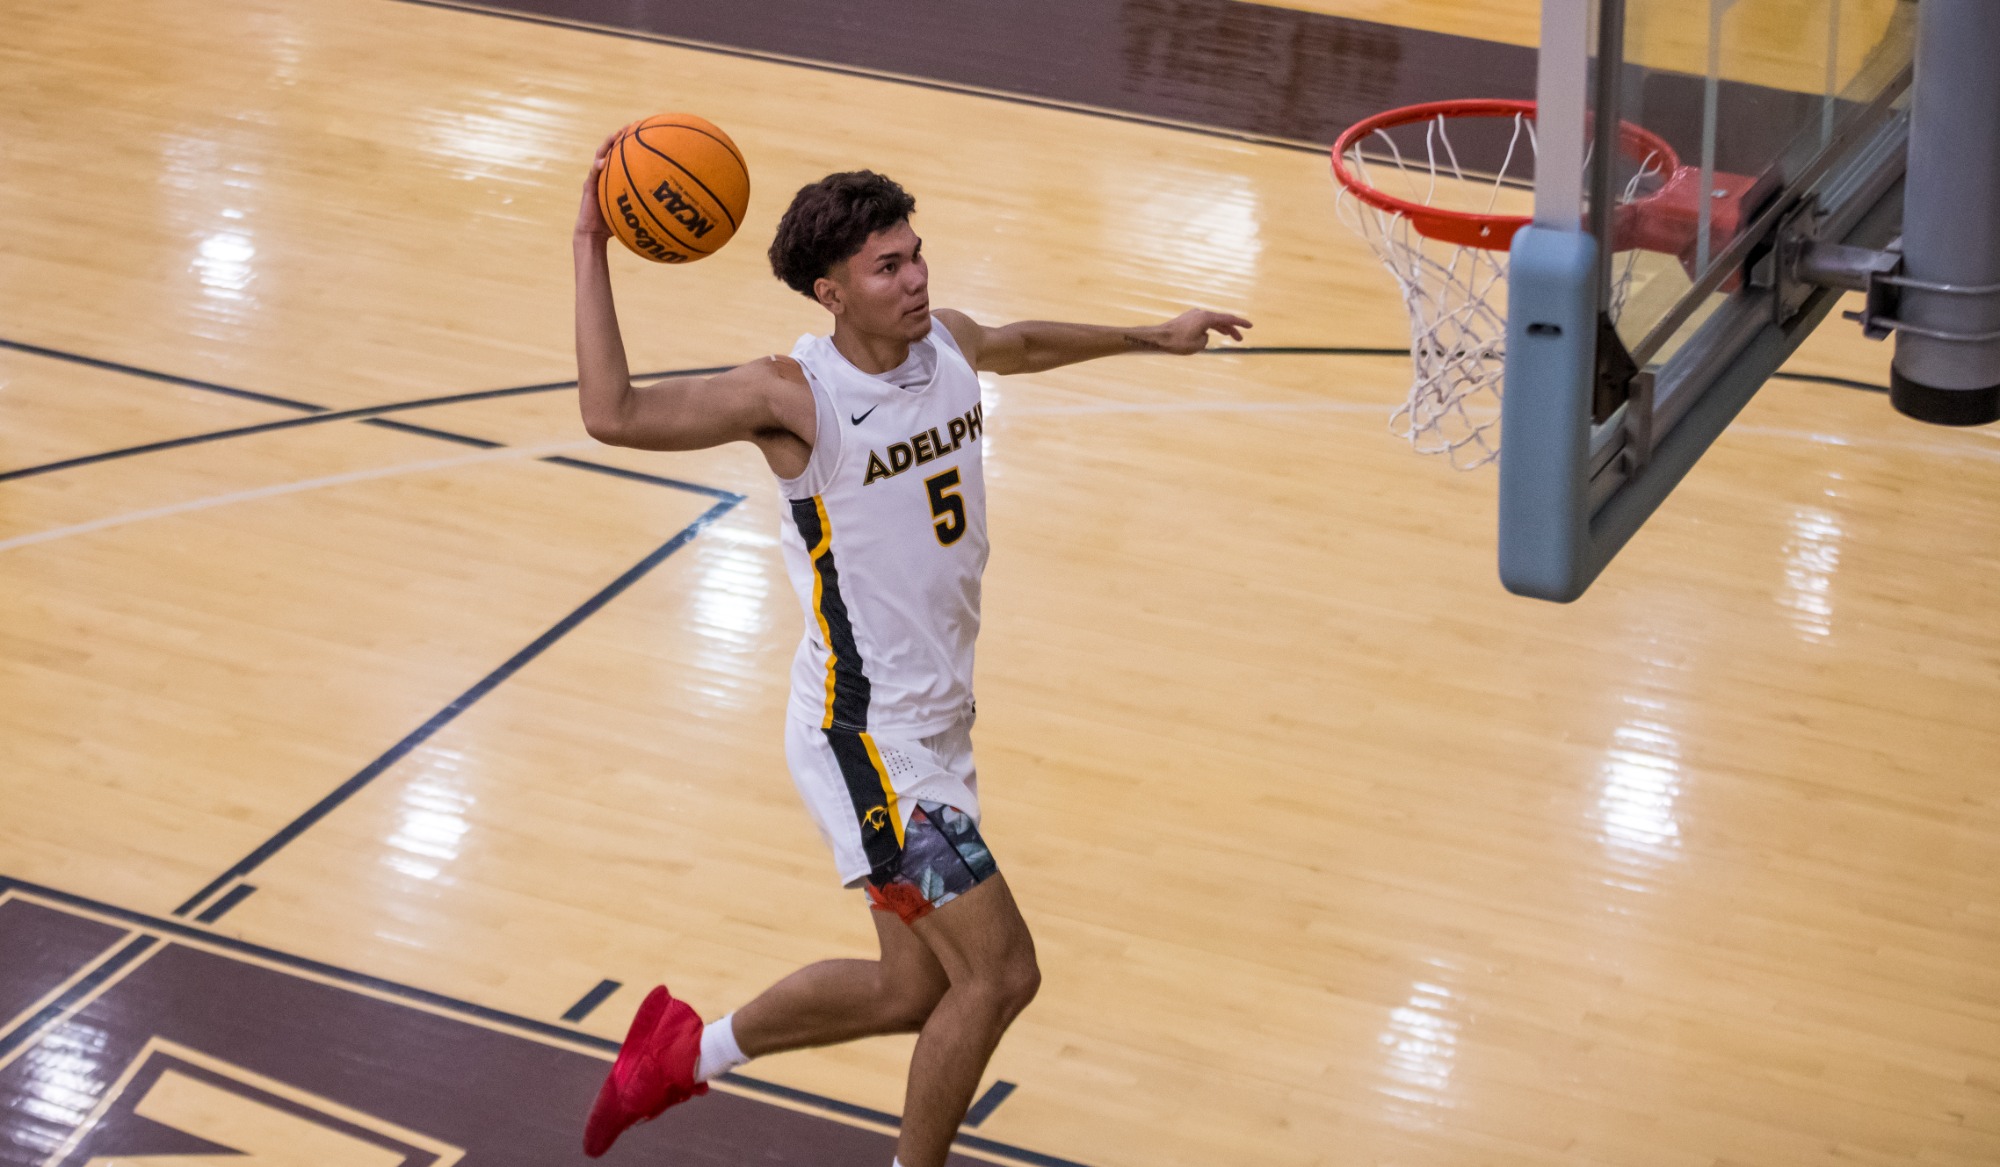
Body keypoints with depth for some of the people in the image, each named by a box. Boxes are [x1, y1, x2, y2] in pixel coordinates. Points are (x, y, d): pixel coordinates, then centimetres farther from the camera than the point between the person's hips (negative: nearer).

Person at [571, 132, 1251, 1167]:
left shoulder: (946, 344, 1)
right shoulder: (797, 394, -20)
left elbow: (1019, 344, 27)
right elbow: (613, 414, -32)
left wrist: (1148, 338, 38)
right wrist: (591, 248, -31)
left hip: (936, 722, 8)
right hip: (866, 734, -8)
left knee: (913, 988, 17)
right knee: (1000, 971, -8)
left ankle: (688, 1051, 37)